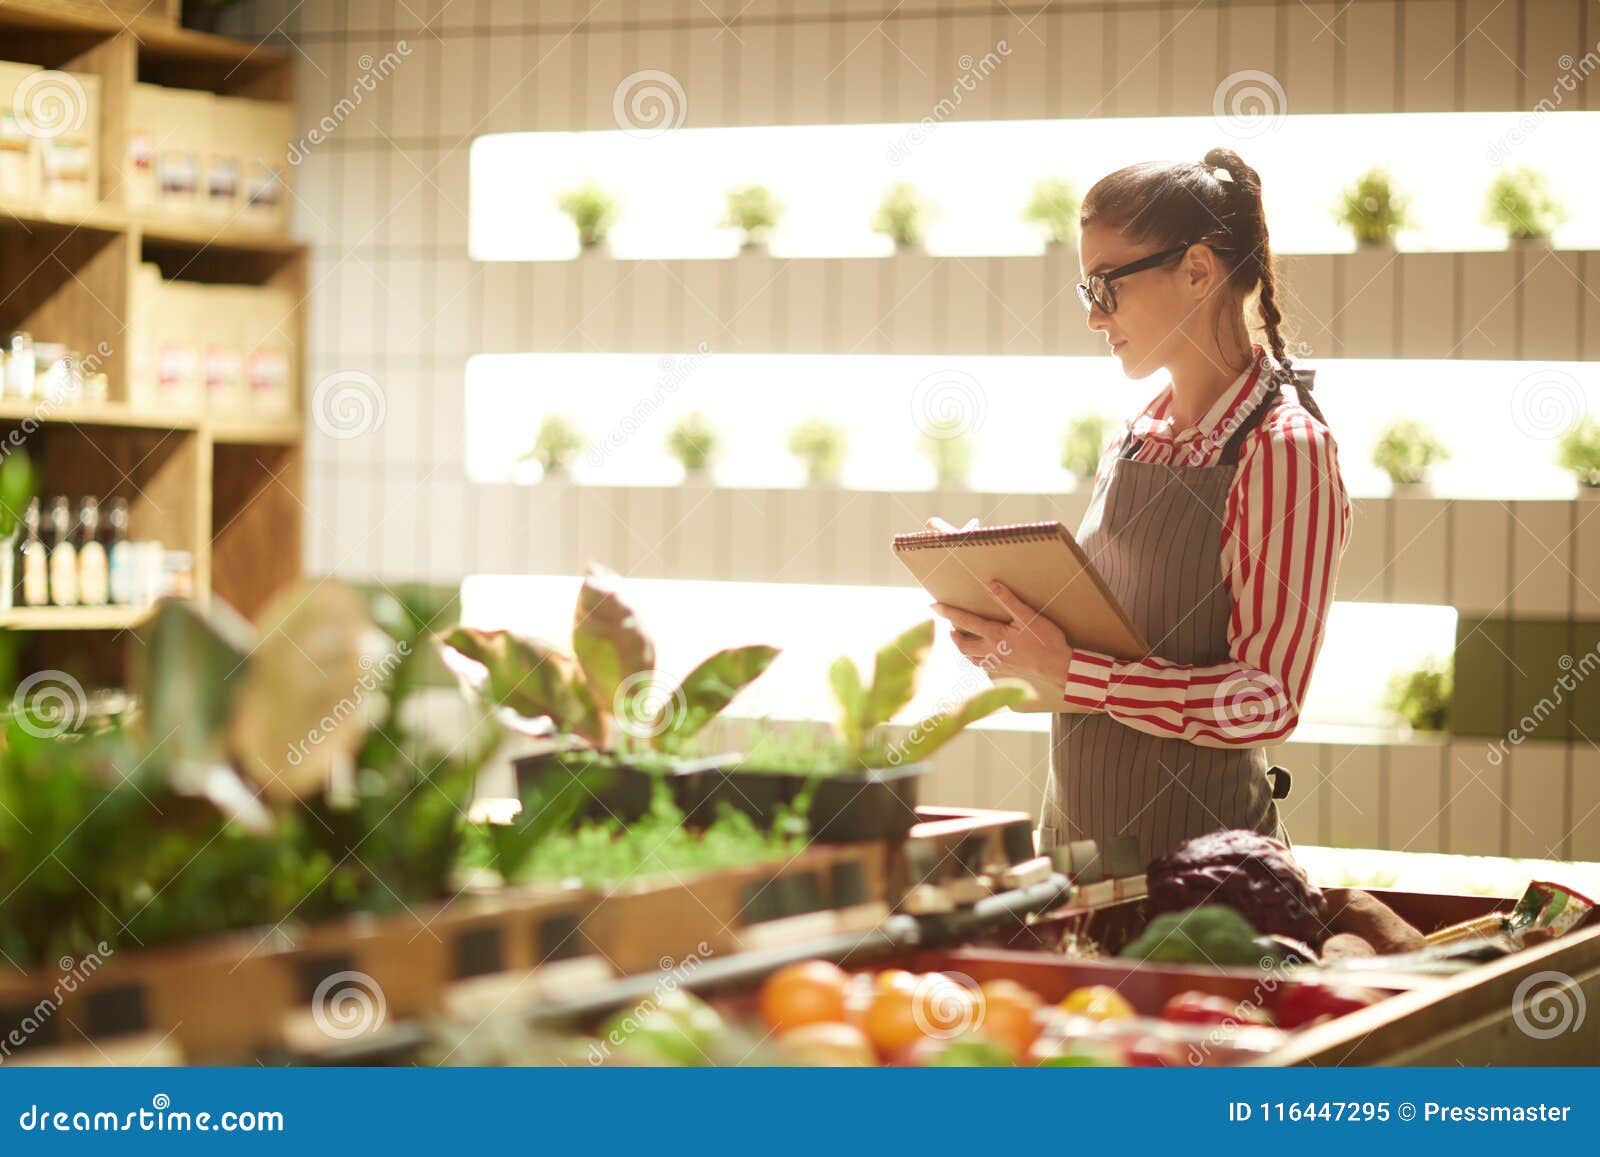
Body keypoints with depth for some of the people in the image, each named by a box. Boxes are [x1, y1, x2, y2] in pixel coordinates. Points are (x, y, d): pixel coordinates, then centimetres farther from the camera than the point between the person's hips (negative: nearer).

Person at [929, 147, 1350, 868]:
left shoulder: (1285, 449, -14)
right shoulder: (1135, 442, 10)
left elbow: (1269, 700, -19)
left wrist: (1071, 670, -25)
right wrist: (1003, 615, -1)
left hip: (1195, 843, -7)